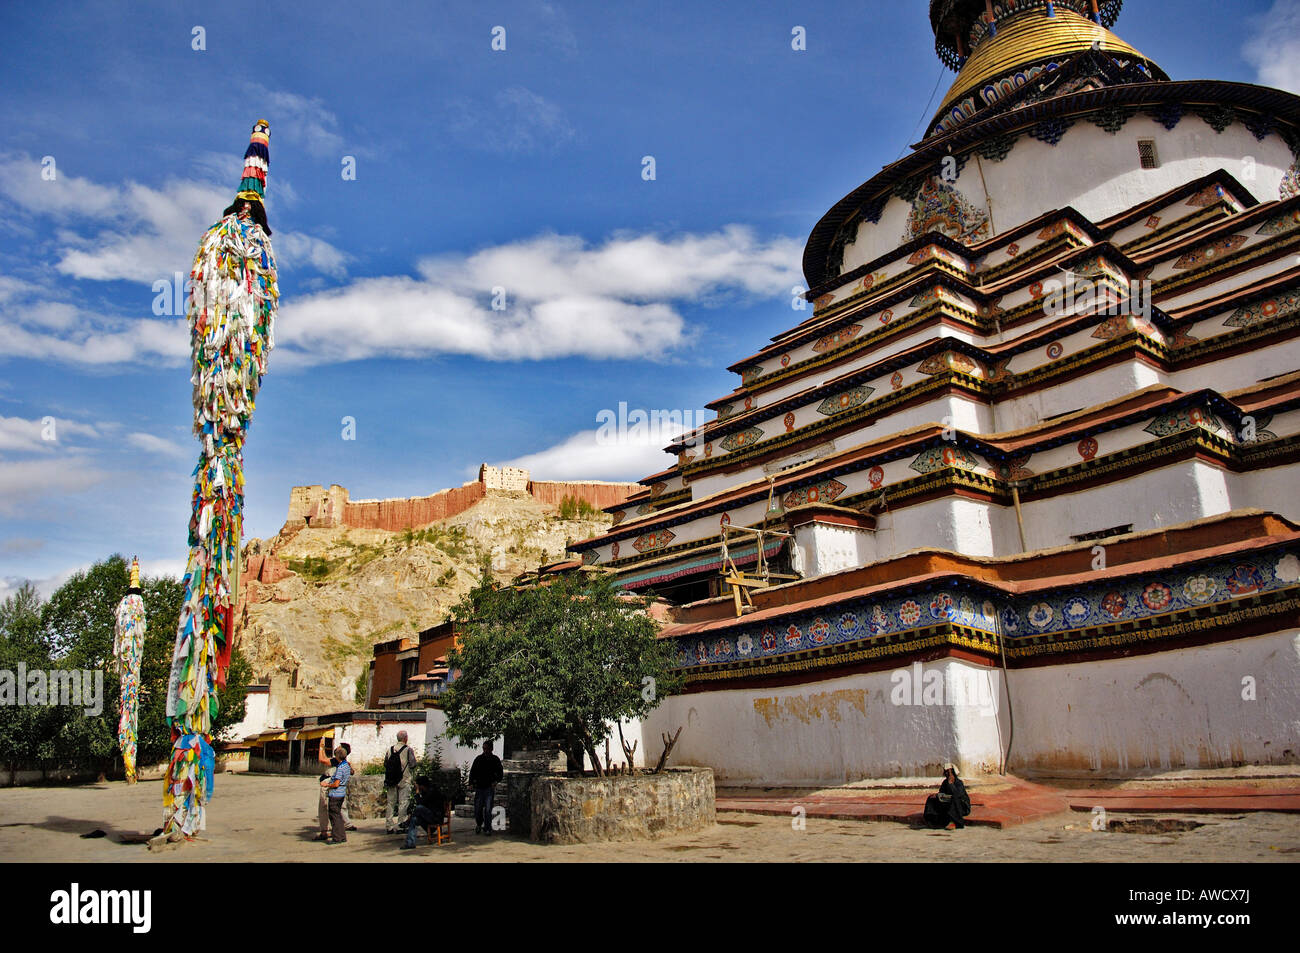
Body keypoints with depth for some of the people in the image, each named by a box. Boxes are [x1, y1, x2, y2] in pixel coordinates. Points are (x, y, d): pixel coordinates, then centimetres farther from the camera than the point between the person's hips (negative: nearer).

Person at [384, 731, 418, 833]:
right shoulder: (408, 749, -6)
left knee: (391, 803, 9)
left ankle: (389, 826, 10)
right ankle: (401, 825, -6)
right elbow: (413, 764, -7)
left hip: (391, 780, 4)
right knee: (403, 802, -1)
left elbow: (385, 764, 8)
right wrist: (412, 772, 13)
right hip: (404, 780, -4)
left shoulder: (390, 749, 6)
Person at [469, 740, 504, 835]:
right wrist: (471, 783, -7)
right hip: (479, 787, 1)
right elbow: (472, 772, 8)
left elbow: (500, 773, 7)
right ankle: (479, 825, 29)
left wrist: (496, 781, -12)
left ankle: (487, 828, 5)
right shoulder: (478, 759, 5)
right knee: (478, 809, 4)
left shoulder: (495, 760, 4)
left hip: (489, 788, -1)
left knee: (488, 810, -6)